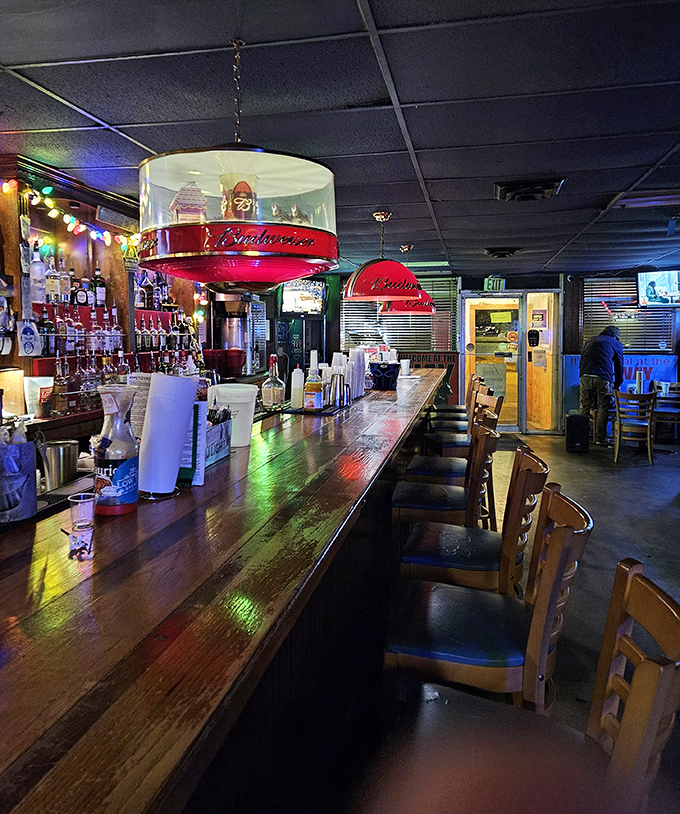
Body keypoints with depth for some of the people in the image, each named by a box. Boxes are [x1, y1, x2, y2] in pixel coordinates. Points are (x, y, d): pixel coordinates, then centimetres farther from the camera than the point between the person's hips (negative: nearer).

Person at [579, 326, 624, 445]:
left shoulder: (590, 341, 28)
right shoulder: (616, 344, 19)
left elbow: (582, 361, 30)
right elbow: (619, 366, 21)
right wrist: (617, 385, 31)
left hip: (585, 376, 3)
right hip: (603, 379, -3)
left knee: (584, 408, 8)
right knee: (603, 409, 7)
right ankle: (600, 438, 12)